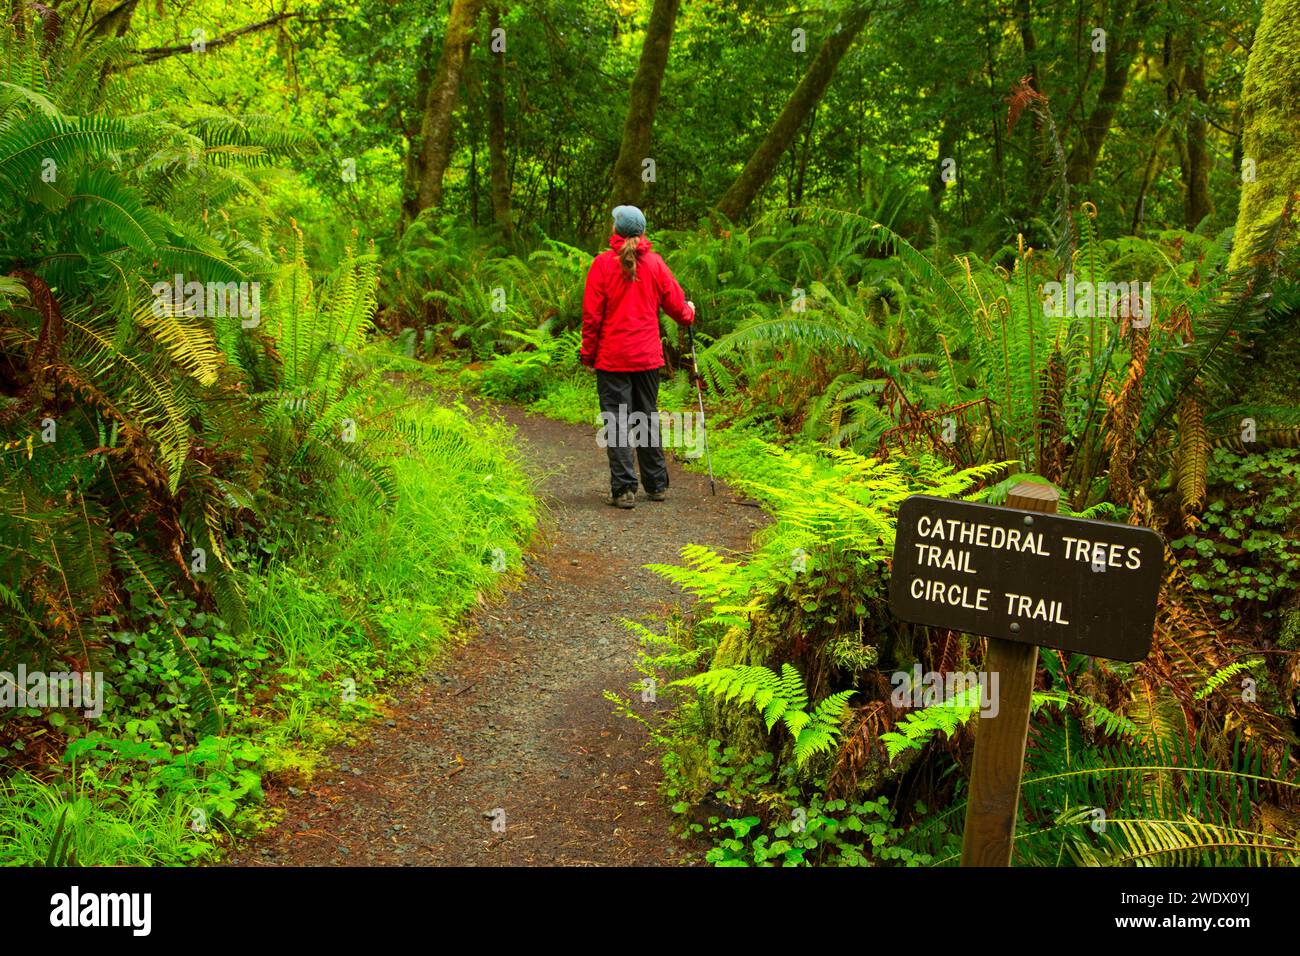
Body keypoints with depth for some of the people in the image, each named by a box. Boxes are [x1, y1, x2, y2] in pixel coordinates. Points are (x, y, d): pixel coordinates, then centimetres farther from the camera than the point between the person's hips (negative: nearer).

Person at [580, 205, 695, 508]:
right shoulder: (655, 262, 1)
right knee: (648, 419, 15)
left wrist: (588, 353, 2)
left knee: (617, 422, 0)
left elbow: (592, 315, -7)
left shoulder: (603, 263, -7)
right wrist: (689, 313, 30)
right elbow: (676, 304, 7)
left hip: (612, 358, -3)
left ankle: (624, 489, -3)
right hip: (648, 357, 3)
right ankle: (656, 485, 21)